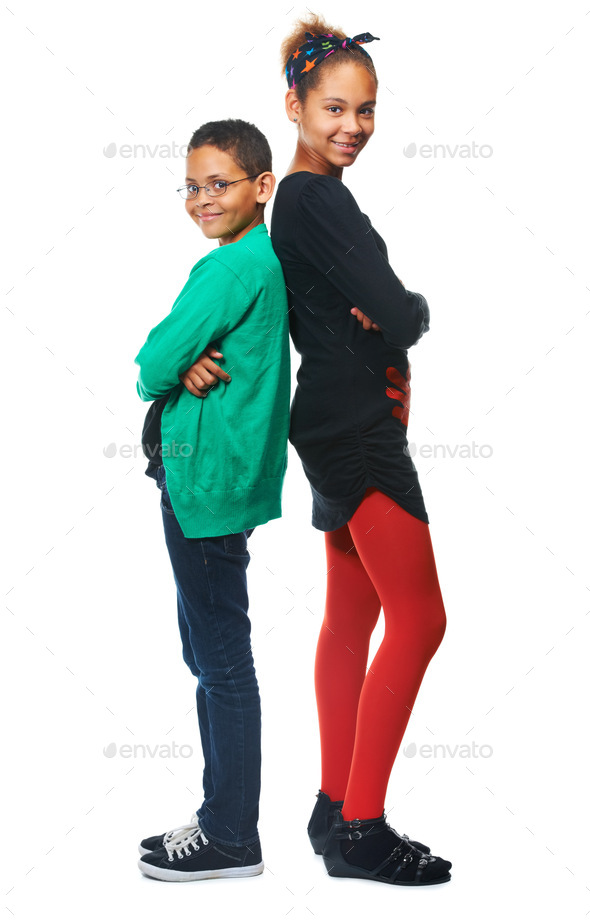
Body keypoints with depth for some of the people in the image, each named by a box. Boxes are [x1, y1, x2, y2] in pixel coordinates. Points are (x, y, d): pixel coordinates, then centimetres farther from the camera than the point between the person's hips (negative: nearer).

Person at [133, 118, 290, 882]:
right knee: (210, 658, 16)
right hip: (212, 479, 10)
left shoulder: (231, 269, -17)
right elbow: (164, 359, 13)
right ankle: (224, 819, 26)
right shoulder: (263, 261, 13)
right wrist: (189, 365, -7)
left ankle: (232, 839, 7)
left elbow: (153, 366, -19)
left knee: (220, 661, -2)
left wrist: (169, 370, 1)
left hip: (206, 482, -10)